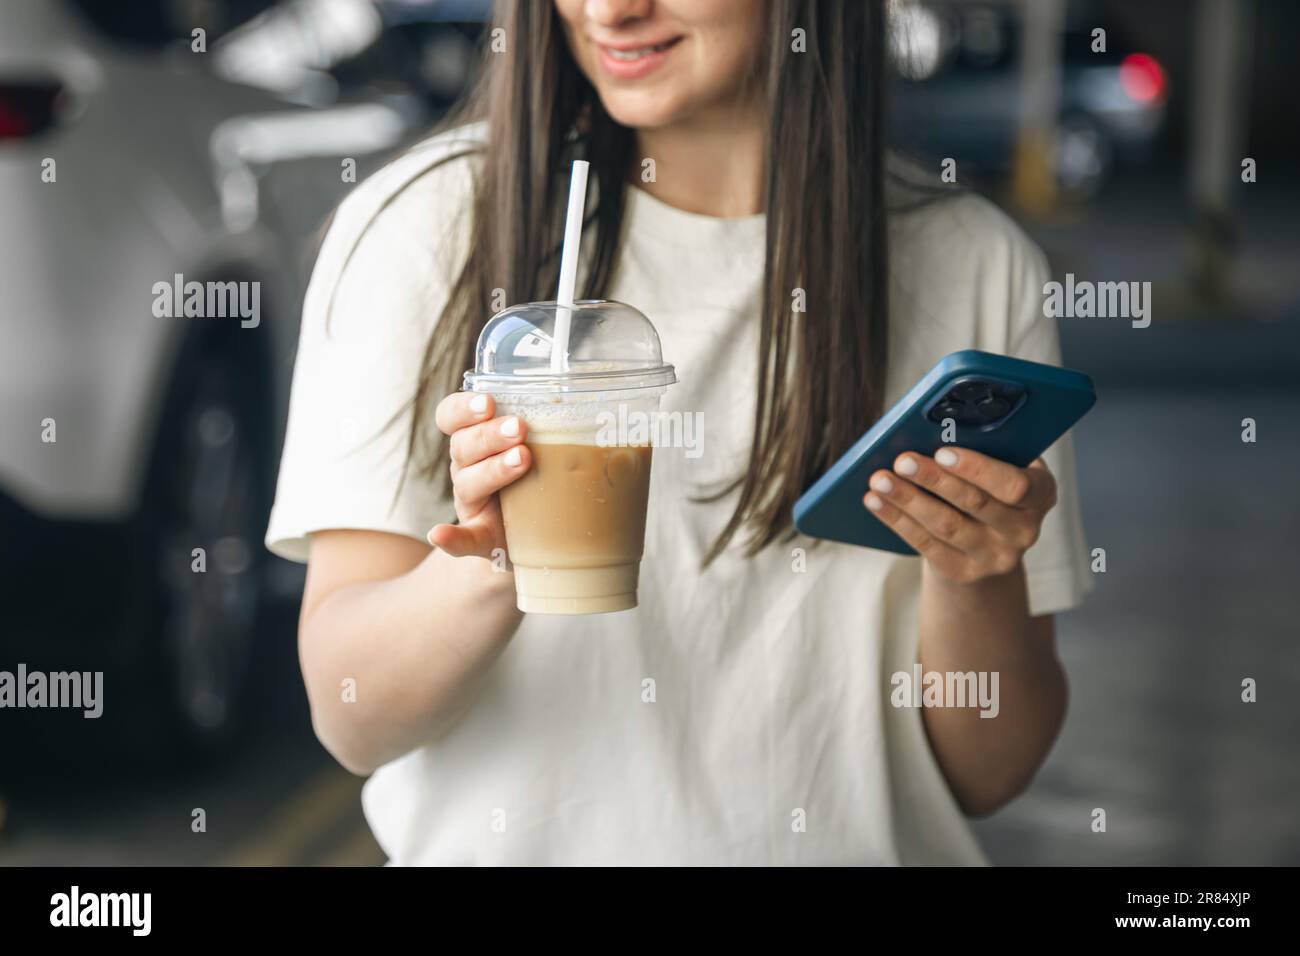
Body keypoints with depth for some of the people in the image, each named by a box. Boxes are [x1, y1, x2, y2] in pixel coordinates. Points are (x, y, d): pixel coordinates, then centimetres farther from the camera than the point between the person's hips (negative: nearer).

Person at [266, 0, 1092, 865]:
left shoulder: (975, 267, 2)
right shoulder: (422, 223, -2)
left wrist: (978, 583, -14)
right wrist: (490, 567, -24)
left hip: (857, 840, 1)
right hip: (501, 840, 0)